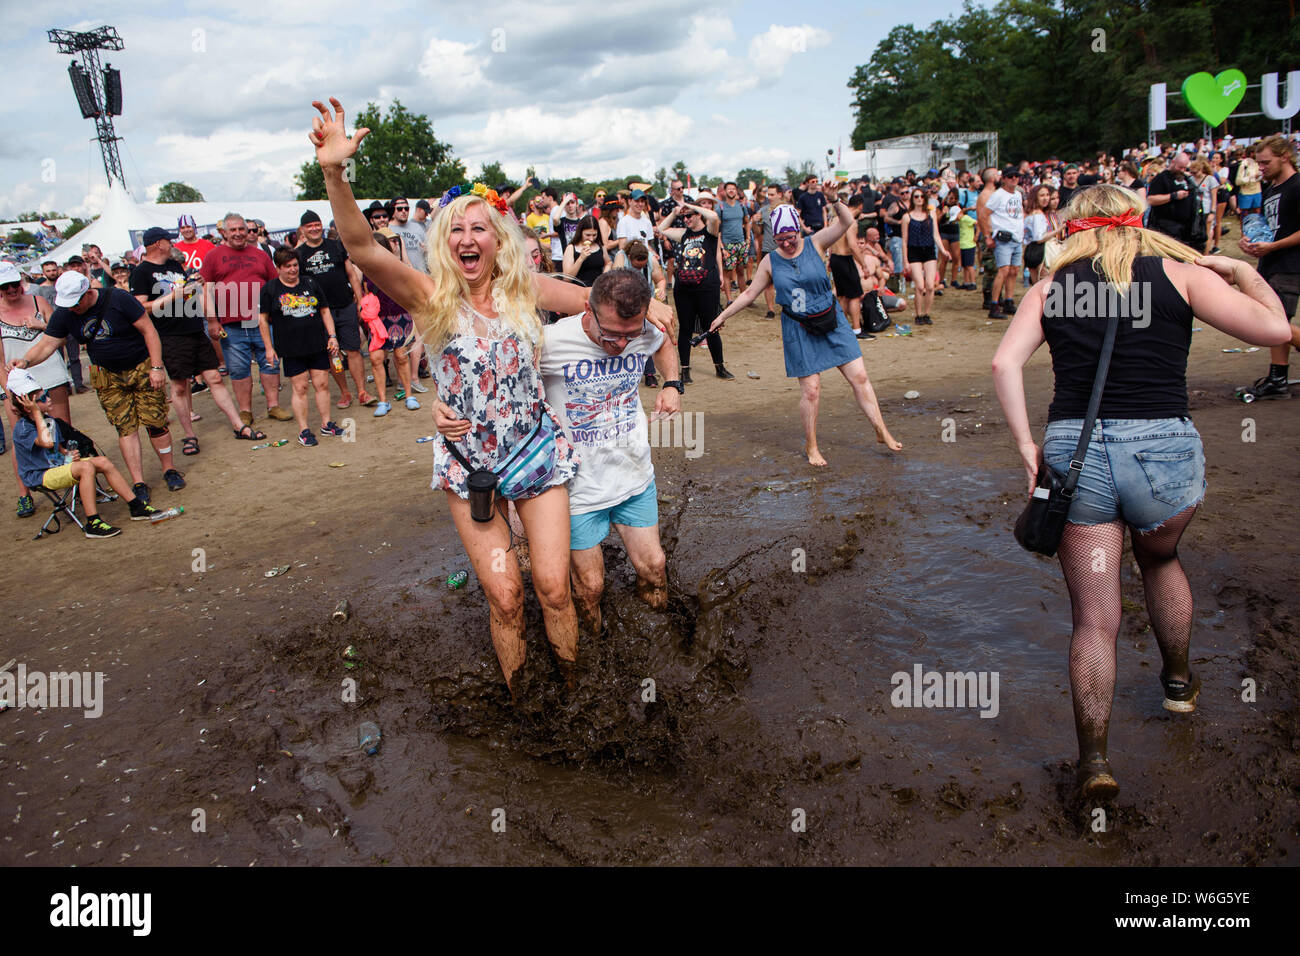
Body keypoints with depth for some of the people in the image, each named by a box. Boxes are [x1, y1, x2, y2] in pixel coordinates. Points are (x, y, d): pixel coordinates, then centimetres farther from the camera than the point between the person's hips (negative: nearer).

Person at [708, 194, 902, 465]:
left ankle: (881, 431, 13)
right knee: (810, 389, -2)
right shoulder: (770, 262, -1)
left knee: (859, 376, 1)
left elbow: (846, 222, -14)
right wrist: (724, 315, 11)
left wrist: (834, 199, -30)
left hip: (831, 321, 1)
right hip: (799, 330, -1)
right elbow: (750, 293, 9)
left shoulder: (815, 244, -3)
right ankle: (811, 447, 14)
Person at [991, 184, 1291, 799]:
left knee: (1094, 619, 9)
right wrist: (1240, 270, 21)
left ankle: (1094, 760, 6)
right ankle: (1178, 683, 50)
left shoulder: (1049, 288, 9)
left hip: (1073, 448, 0)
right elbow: (1275, 328, 4)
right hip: (1162, 446, 0)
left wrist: (1026, 445, -3)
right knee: (1159, 558, 33)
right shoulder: (1180, 273, 6)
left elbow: (1005, 363, -5)